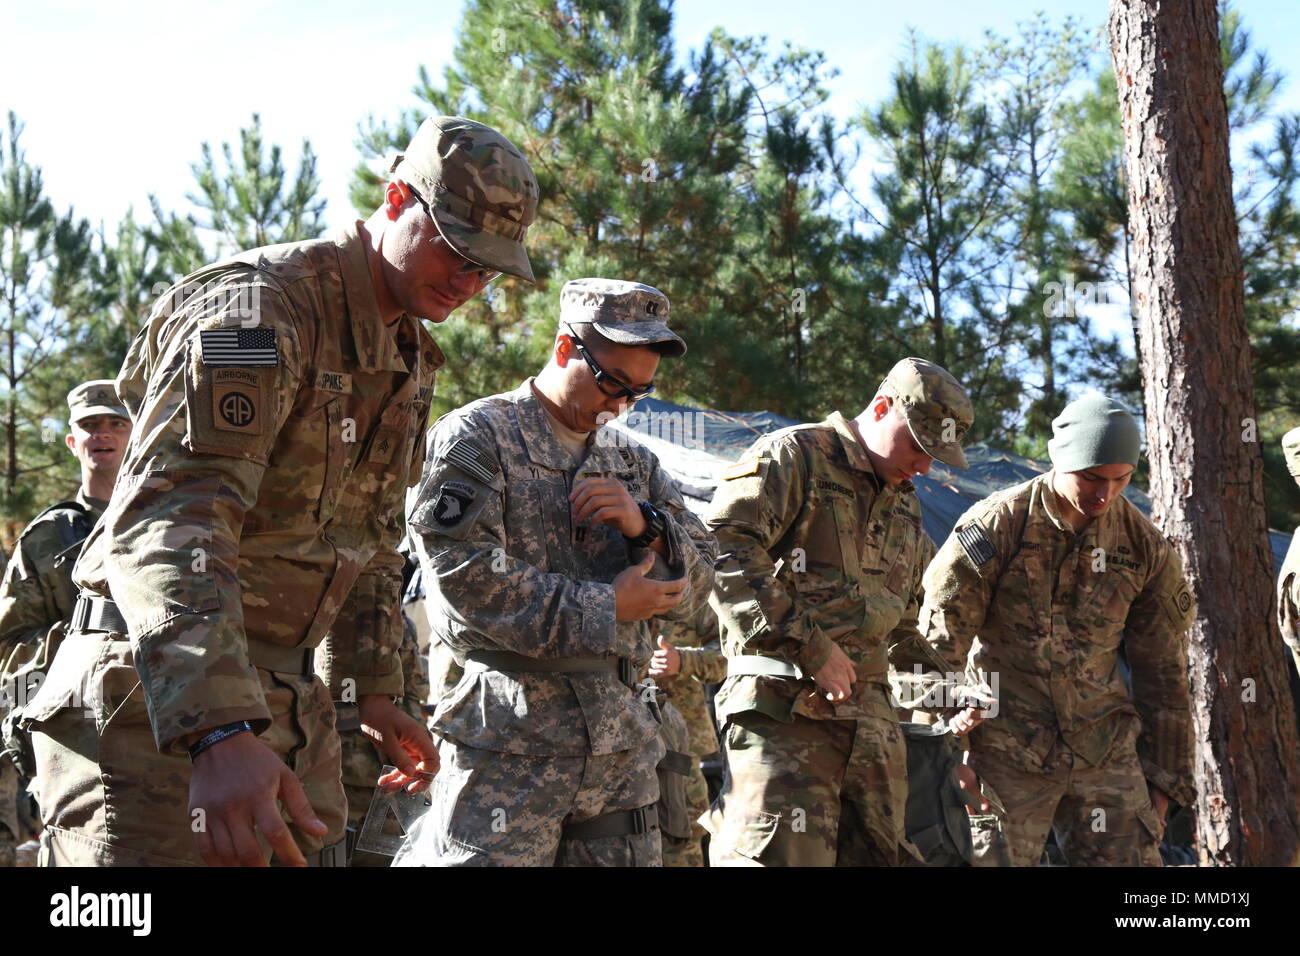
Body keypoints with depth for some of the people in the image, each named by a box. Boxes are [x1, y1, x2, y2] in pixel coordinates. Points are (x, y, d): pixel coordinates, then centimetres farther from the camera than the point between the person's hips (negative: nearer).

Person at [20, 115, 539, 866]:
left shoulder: (410, 360, 14)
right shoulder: (261, 305, -17)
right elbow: (168, 522, -30)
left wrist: (375, 689, 22)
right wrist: (219, 732, -40)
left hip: (291, 705, 9)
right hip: (158, 705, -9)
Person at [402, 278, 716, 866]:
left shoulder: (634, 464, 18)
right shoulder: (477, 437, -1)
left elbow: (694, 587, 15)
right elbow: (465, 575, -14)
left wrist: (646, 526, -6)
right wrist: (605, 610, -10)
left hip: (621, 734, 6)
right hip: (510, 734, -6)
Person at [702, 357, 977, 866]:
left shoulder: (905, 505, 24)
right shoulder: (793, 456, -2)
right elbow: (726, 554, -16)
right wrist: (809, 646, -17)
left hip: (874, 718, 8)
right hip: (785, 710, -8)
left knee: (879, 852, 8)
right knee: (782, 853, -16)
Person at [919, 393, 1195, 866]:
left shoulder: (1144, 546, 4)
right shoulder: (994, 526, -8)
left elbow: (1162, 671, 11)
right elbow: (939, 642, -4)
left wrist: (1164, 776, 12)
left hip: (1106, 752, 3)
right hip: (1006, 752, -3)